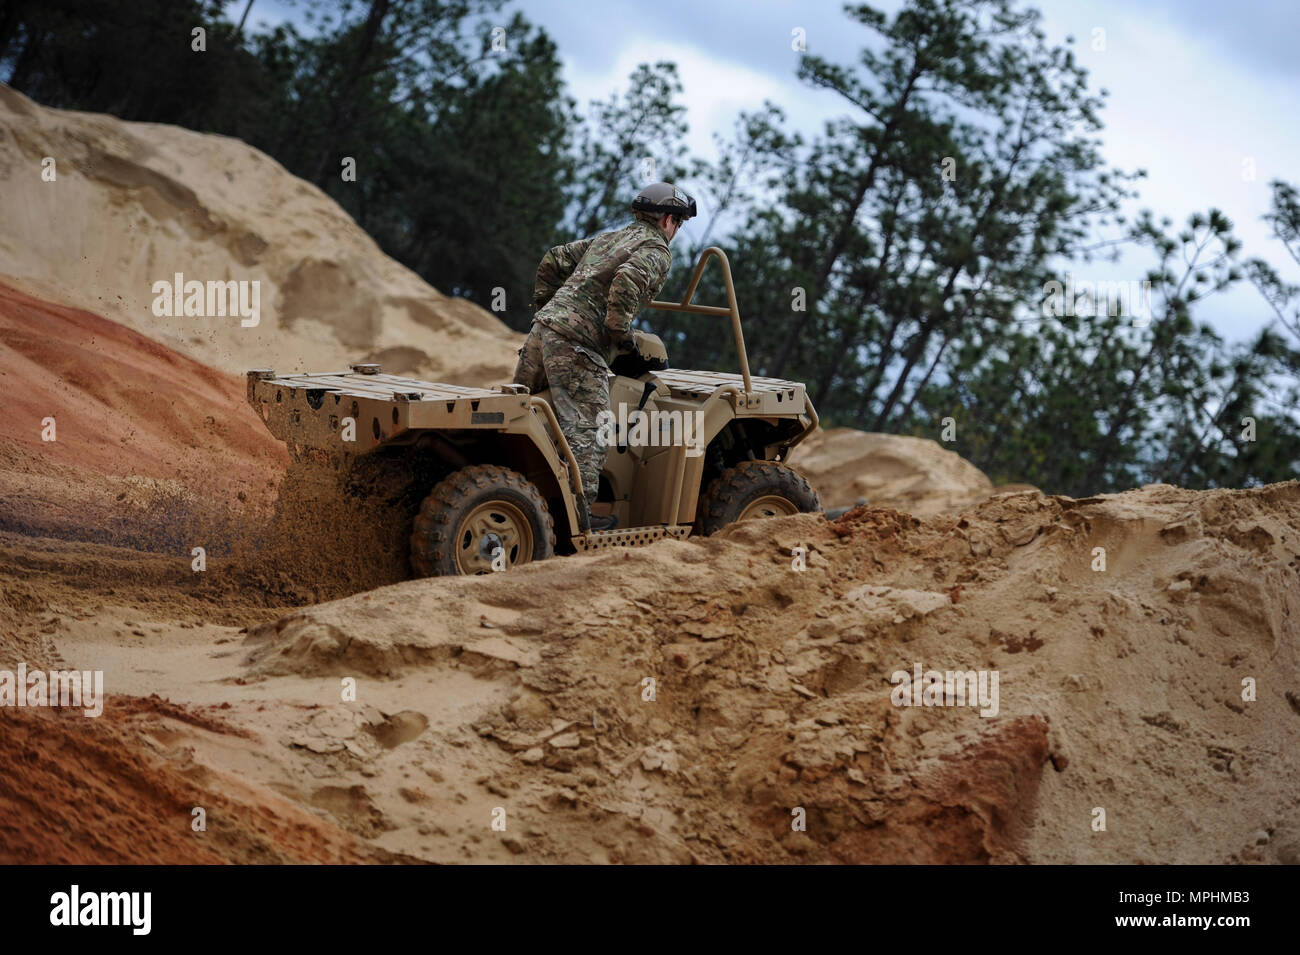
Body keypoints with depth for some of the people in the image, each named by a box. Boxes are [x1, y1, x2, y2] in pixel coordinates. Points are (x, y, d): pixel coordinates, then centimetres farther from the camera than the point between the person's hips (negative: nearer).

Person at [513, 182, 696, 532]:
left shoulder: (606, 239, 26)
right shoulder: (656, 251, 0)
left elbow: (553, 261, 27)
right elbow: (627, 280, -21)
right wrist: (621, 332, -12)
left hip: (543, 330, 9)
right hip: (578, 343, -9)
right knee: (587, 433, -9)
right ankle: (579, 514, -14)